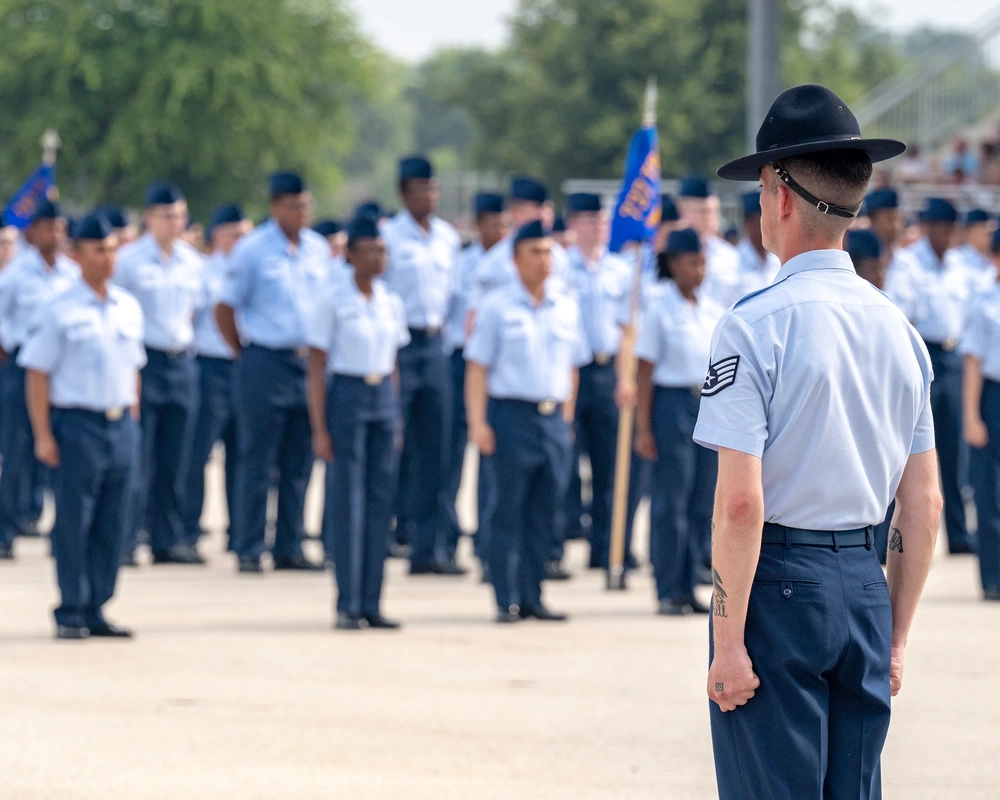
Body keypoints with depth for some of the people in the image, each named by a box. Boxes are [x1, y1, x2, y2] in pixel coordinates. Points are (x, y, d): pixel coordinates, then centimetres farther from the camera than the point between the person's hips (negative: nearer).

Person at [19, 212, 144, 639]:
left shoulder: (129, 308, 11)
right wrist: (43, 435, -10)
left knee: (112, 524, 6)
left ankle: (96, 609, 13)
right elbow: (37, 373, -6)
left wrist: (132, 422, 15)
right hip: (77, 423, -5)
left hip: (120, 424, 5)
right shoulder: (59, 310, -5)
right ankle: (71, 613, 3)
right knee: (73, 522, -3)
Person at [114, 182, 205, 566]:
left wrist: (186, 343, 13)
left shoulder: (192, 261, 9)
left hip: (182, 361, 5)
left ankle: (168, 539, 11)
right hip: (143, 361, -5)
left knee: (175, 462, 6)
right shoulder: (129, 260, -6)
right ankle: (125, 542, -2)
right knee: (138, 459, -6)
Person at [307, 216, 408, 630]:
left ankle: (371, 604, 9)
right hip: (346, 397, -5)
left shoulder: (391, 303, 10)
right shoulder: (332, 302, -7)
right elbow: (316, 368, -7)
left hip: (384, 398, 6)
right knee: (347, 504, -4)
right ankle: (347, 606, 0)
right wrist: (319, 429, -11)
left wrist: (396, 420, 12)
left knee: (380, 503, 4)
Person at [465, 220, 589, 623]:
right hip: (512, 413, -4)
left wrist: (566, 417, 12)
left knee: (544, 514, 5)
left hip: (555, 420, 4)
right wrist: (477, 422, -10)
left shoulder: (566, 308, 13)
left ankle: (532, 598, 12)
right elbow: (477, 367, -3)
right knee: (509, 511, -3)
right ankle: (506, 601, 2)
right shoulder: (497, 307, 0)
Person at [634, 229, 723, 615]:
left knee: (704, 503, 6)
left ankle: (688, 587, 13)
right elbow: (645, 371, -7)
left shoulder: (713, 311, 10)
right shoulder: (660, 308, -5)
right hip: (673, 404, -5)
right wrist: (643, 427, -10)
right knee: (672, 502, -3)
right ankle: (669, 592, 3)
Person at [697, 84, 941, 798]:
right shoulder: (899, 328, 8)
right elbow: (924, 507, 10)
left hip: (780, 579, -6)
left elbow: (740, 503, -17)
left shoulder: (756, 325, -11)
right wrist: (897, 635, 18)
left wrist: (728, 641, -12)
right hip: (865, 580, 6)